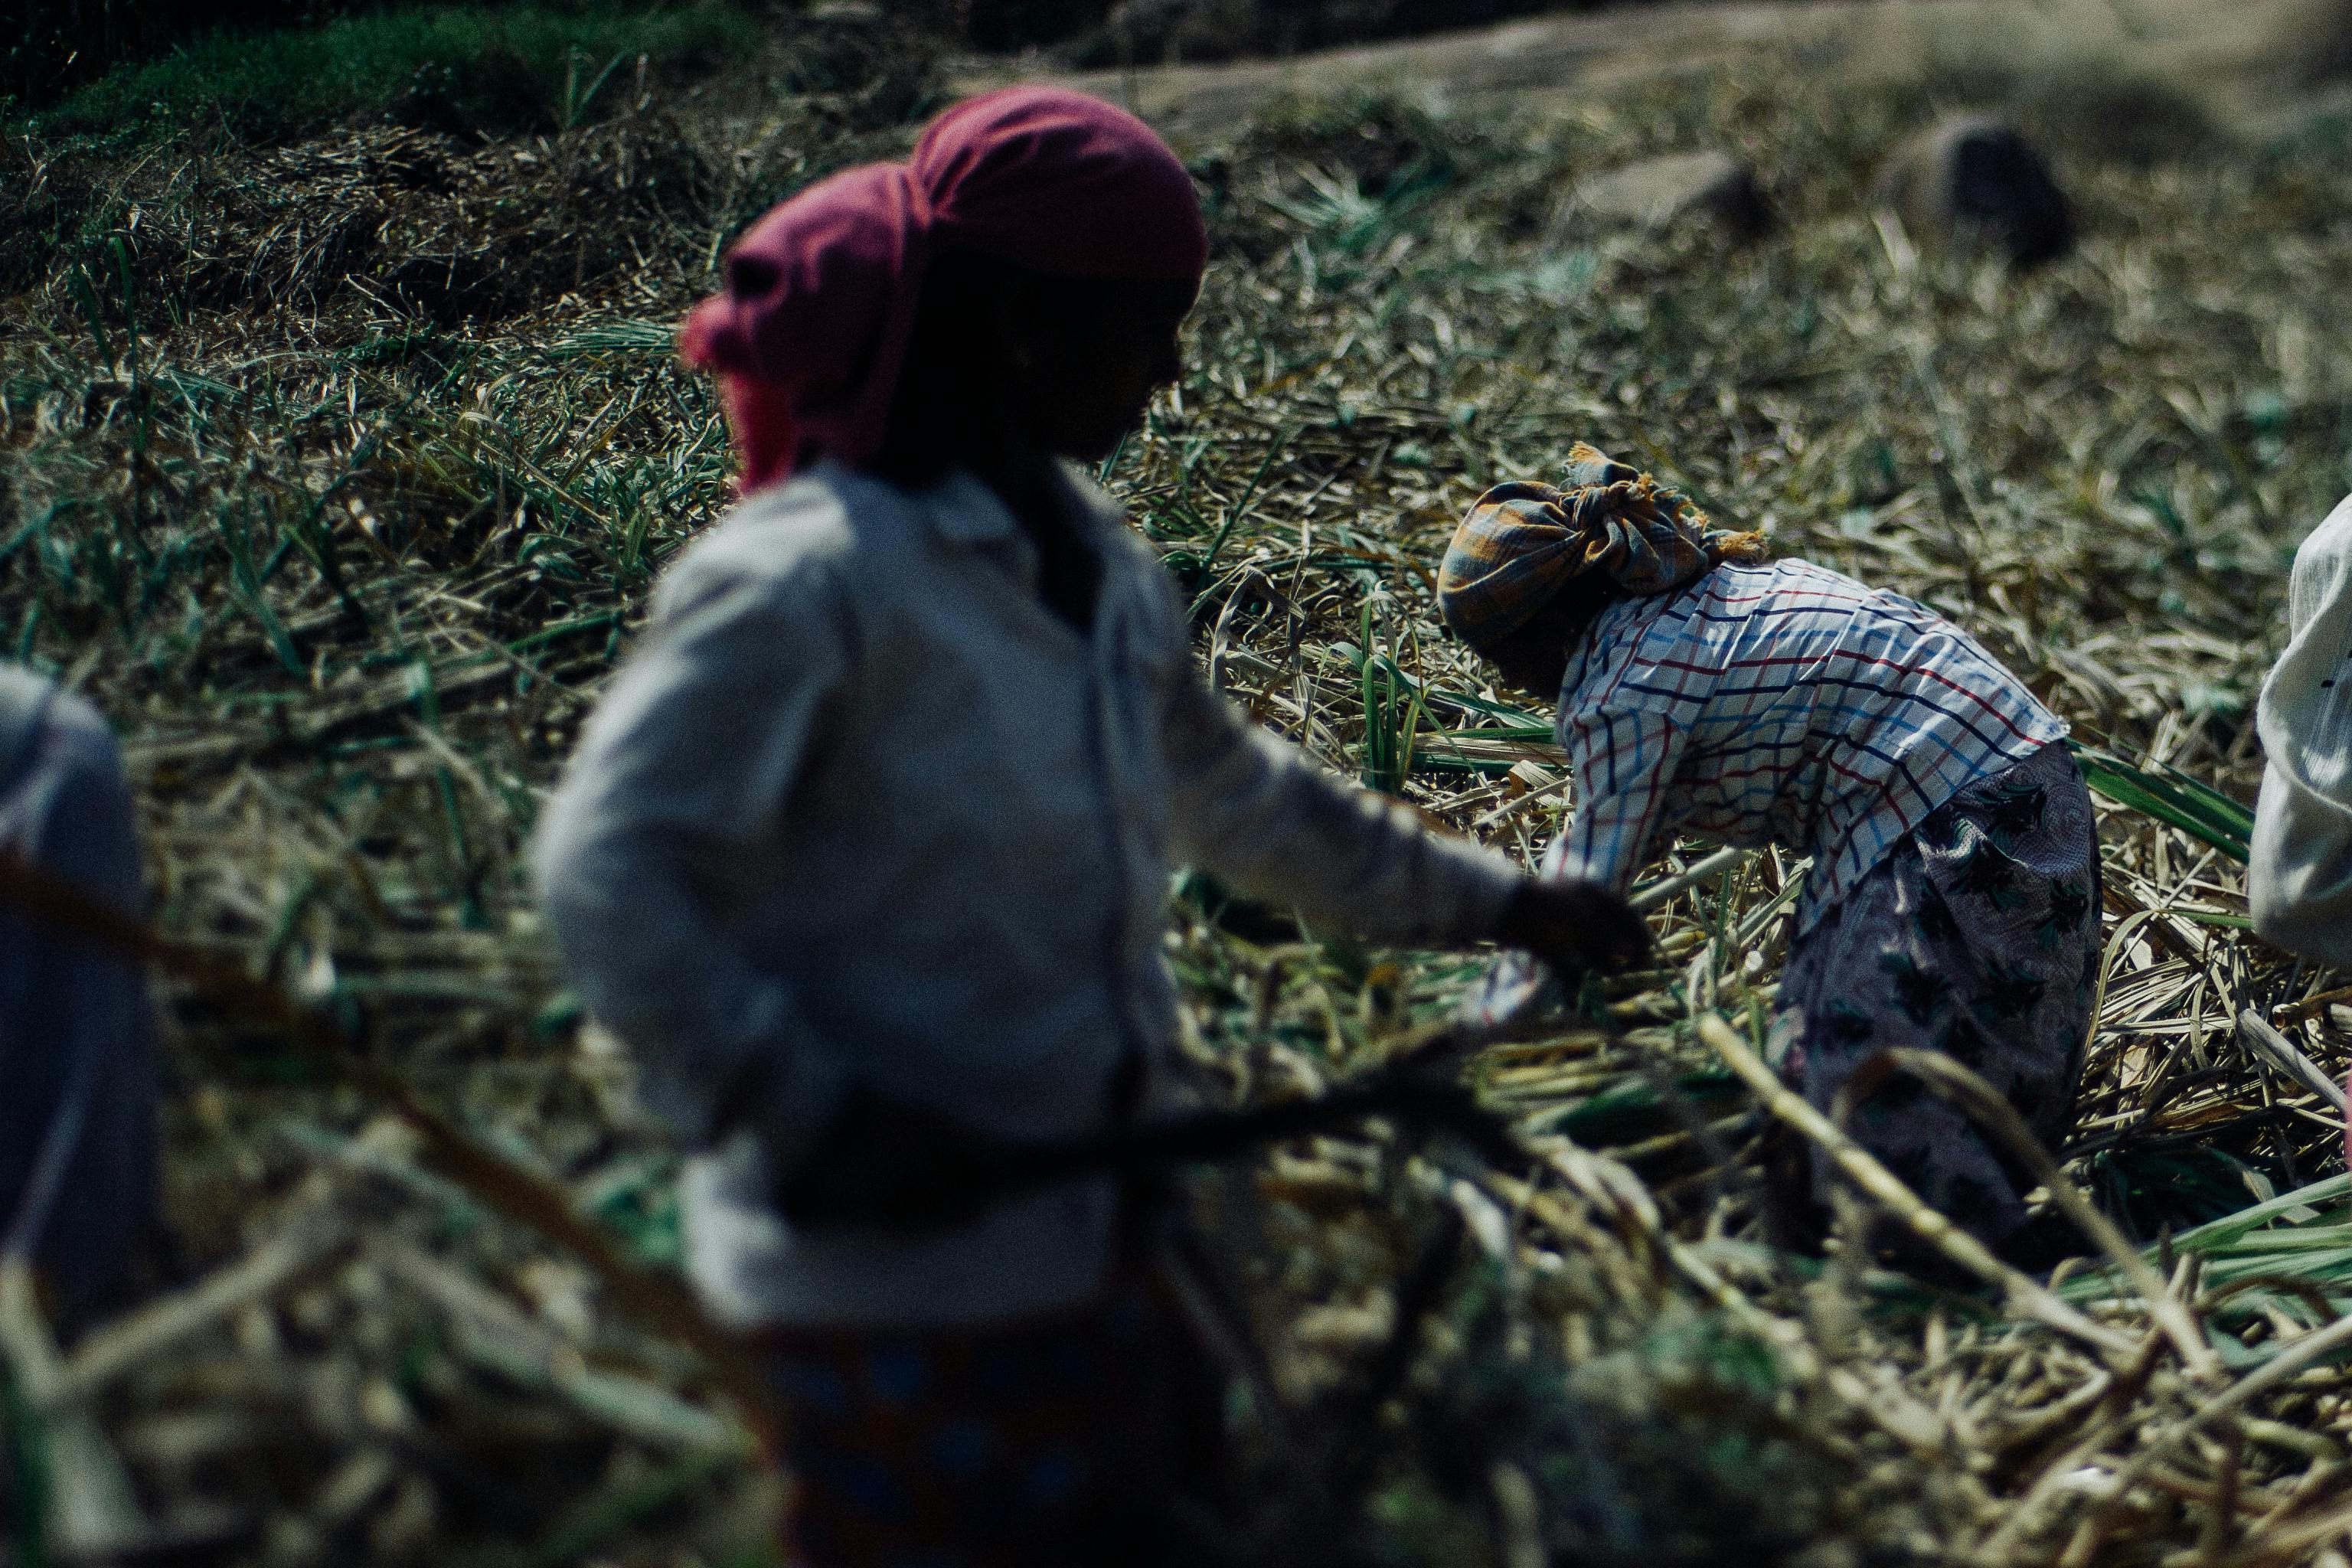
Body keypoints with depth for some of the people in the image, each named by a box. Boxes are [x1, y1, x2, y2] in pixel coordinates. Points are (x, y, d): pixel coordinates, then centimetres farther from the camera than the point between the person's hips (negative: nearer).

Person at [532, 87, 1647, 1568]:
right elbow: (607, 868, -21)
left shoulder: (1098, 563, 8)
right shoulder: (807, 581, -20)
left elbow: (1232, 788, 21)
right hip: (902, 1274, -8)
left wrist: (1487, 899, 24)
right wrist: (802, 1113, -27)